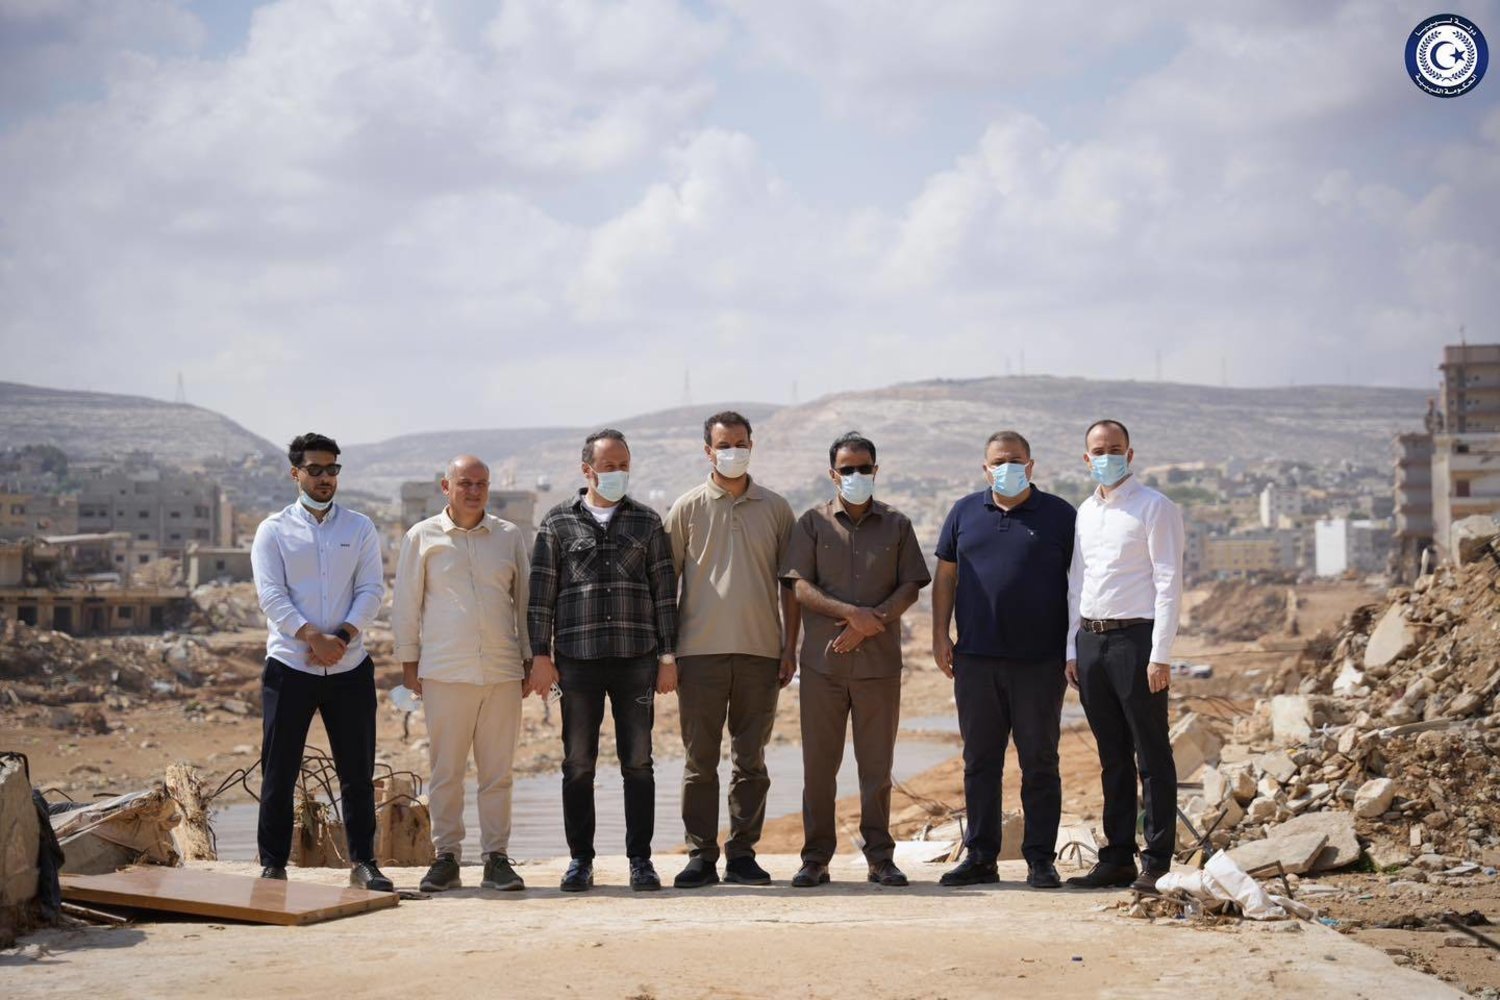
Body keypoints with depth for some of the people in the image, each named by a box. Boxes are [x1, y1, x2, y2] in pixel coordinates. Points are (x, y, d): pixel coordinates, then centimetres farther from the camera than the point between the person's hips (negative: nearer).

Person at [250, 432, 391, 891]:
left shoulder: (360, 528, 9)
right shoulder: (274, 530, 3)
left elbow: (372, 590, 1)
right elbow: (271, 595, -7)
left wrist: (342, 636, -14)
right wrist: (313, 637, -19)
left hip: (350, 666, 2)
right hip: (290, 665, -2)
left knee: (358, 771, 5)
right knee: (279, 772, 1)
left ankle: (363, 862, 14)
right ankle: (272, 864, 9)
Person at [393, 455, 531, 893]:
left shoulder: (510, 537, 11)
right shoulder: (423, 537, 6)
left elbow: (525, 599, 16)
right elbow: (406, 603, 9)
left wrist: (531, 658, 13)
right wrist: (408, 659, 4)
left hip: (502, 671, 2)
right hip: (444, 671, -1)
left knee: (498, 770, 3)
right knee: (445, 770, 1)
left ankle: (496, 857, 9)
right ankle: (446, 857, 8)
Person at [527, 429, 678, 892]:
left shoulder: (647, 522, 9)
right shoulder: (558, 523, 6)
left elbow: (664, 590, 9)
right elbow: (541, 593, 5)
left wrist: (667, 655, 4)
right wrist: (540, 655, -1)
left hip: (636, 659, 1)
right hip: (577, 659, -1)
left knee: (638, 763, 2)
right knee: (578, 764, 3)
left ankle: (640, 859, 9)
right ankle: (580, 859, 11)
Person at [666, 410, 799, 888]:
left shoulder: (775, 509, 9)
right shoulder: (688, 508, 5)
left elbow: (789, 583, 10)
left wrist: (789, 647, 3)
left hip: (760, 651, 1)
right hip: (701, 651, -1)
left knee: (751, 761, 5)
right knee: (699, 761, 1)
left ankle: (742, 854, 12)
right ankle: (701, 854, 7)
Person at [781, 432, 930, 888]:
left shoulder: (896, 525, 10)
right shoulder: (813, 523, 7)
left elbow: (910, 587, 4)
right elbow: (801, 587, -2)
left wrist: (871, 622, -11)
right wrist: (852, 613, -15)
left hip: (879, 660, 0)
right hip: (822, 662, 0)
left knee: (877, 763, 3)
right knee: (819, 762, 2)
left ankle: (879, 856, 12)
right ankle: (816, 857, 8)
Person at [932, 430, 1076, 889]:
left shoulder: (1059, 516, 3)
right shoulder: (965, 513, 11)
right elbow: (945, 576, 14)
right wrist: (940, 634, 5)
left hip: (1040, 662, -3)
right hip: (976, 659, 3)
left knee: (1039, 762, 1)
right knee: (980, 761, 7)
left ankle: (1041, 859, 8)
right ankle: (979, 856, 13)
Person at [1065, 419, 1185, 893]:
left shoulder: (1154, 508, -5)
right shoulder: (1085, 511, 16)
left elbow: (1168, 582, -10)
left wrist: (1160, 654, -15)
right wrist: (1072, 649, 14)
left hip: (1135, 639, -7)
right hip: (1091, 640, 7)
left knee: (1152, 755, -2)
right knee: (1112, 757, 11)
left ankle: (1157, 863, 0)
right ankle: (1117, 859, 17)